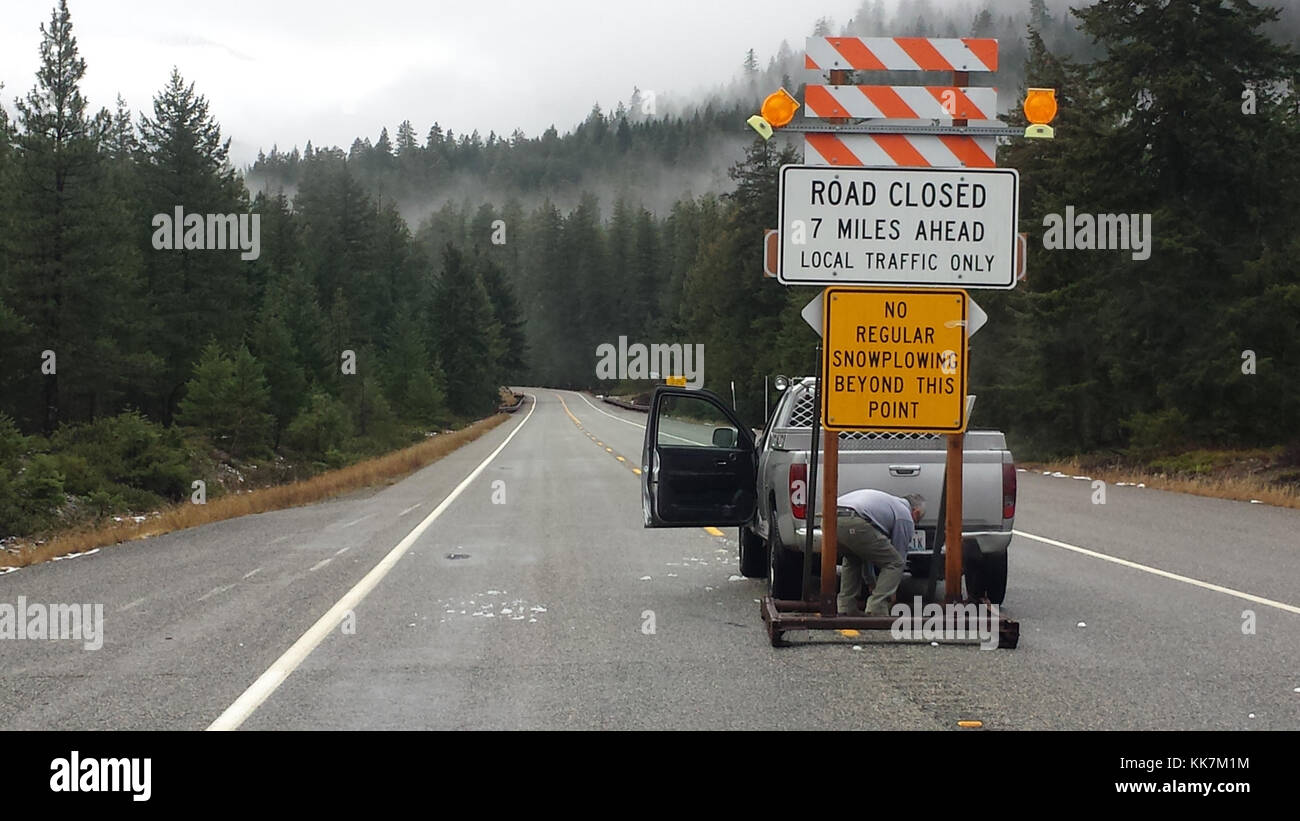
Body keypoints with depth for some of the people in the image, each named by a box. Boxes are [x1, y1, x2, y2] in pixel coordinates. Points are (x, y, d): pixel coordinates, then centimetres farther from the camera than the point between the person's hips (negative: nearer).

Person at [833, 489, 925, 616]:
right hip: (853, 523, -8)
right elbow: (899, 558, 21)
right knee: (895, 564, 7)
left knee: (852, 559, 35)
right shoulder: (905, 517, 17)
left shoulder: (888, 501, 41)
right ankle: (876, 612, 0)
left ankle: (846, 609, 25)